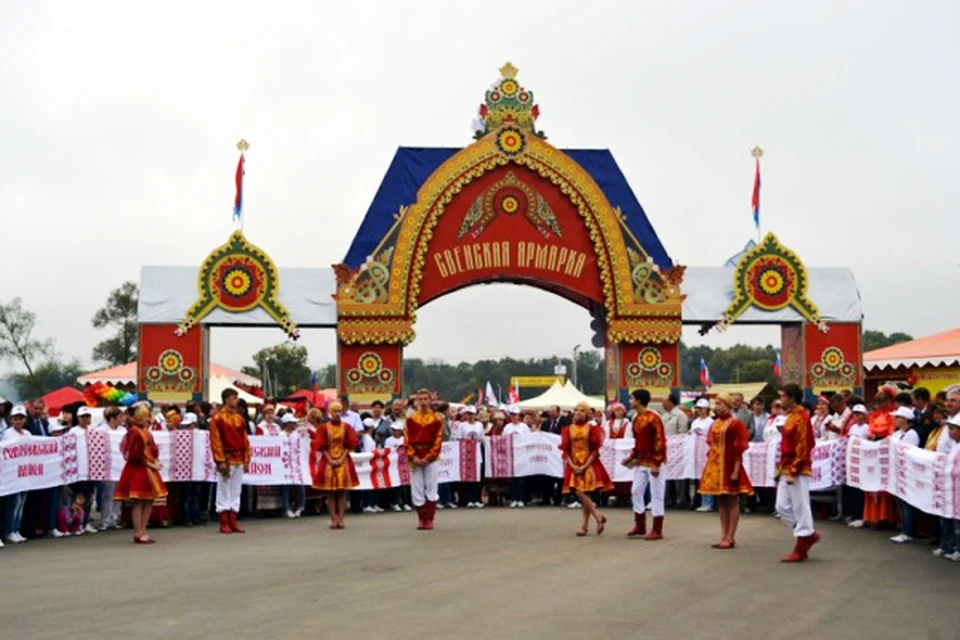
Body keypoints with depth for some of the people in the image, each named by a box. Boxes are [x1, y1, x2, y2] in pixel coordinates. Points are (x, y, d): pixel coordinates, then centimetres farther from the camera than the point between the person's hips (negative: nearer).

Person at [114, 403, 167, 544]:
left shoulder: (146, 431, 15)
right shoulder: (134, 431, -12)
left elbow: (153, 449, 19)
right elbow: (135, 454, -17)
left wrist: (156, 462, 2)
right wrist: (150, 464, -13)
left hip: (149, 470, 9)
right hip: (138, 470, -9)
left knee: (149, 501, 9)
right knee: (139, 502, -6)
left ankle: (142, 531, 14)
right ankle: (138, 533, -1)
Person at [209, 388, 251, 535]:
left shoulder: (240, 418, 12)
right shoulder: (218, 418, -6)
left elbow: (245, 440, 13)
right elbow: (215, 441, -11)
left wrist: (246, 459, 7)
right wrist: (221, 461, -15)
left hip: (239, 460, 6)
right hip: (226, 460, -6)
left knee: (236, 491, 8)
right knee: (224, 491, 0)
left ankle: (233, 522, 13)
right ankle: (224, 523, 5)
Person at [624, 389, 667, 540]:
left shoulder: (653, 418, -13)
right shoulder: (636, 419, 11)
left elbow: (660, 441, -17)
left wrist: (657, 463, -21)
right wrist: (630, 458, 9)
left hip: (654, 462, -8)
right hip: (641, 462, 8)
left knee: (656, 495, -2)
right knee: (636, 491, 8)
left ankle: (657, 530, 3)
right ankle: (640, 526, 18)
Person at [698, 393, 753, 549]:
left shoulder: (735, 424, -10)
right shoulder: (715, 424, 11)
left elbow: (739, 449, -13)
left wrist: (736, 470, -17)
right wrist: (709, 466, 12)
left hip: (728, 466, -8)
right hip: (715, 466, 8)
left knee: (732, 502, 0)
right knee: (721, 502, 9)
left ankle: (730, 538, 2)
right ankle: (725, 536, 15)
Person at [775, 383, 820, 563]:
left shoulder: (801, 417, -14)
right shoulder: (790, 416, 15)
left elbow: (802, 447, -19)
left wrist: (793, 472, -21)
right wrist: (781, 469, 18)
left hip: (797, 471, -10)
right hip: (786, 470, 10)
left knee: (800, 507, -1)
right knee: (782, 507, 10)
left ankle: (801, 549, 5)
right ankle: (809, 534, 21)